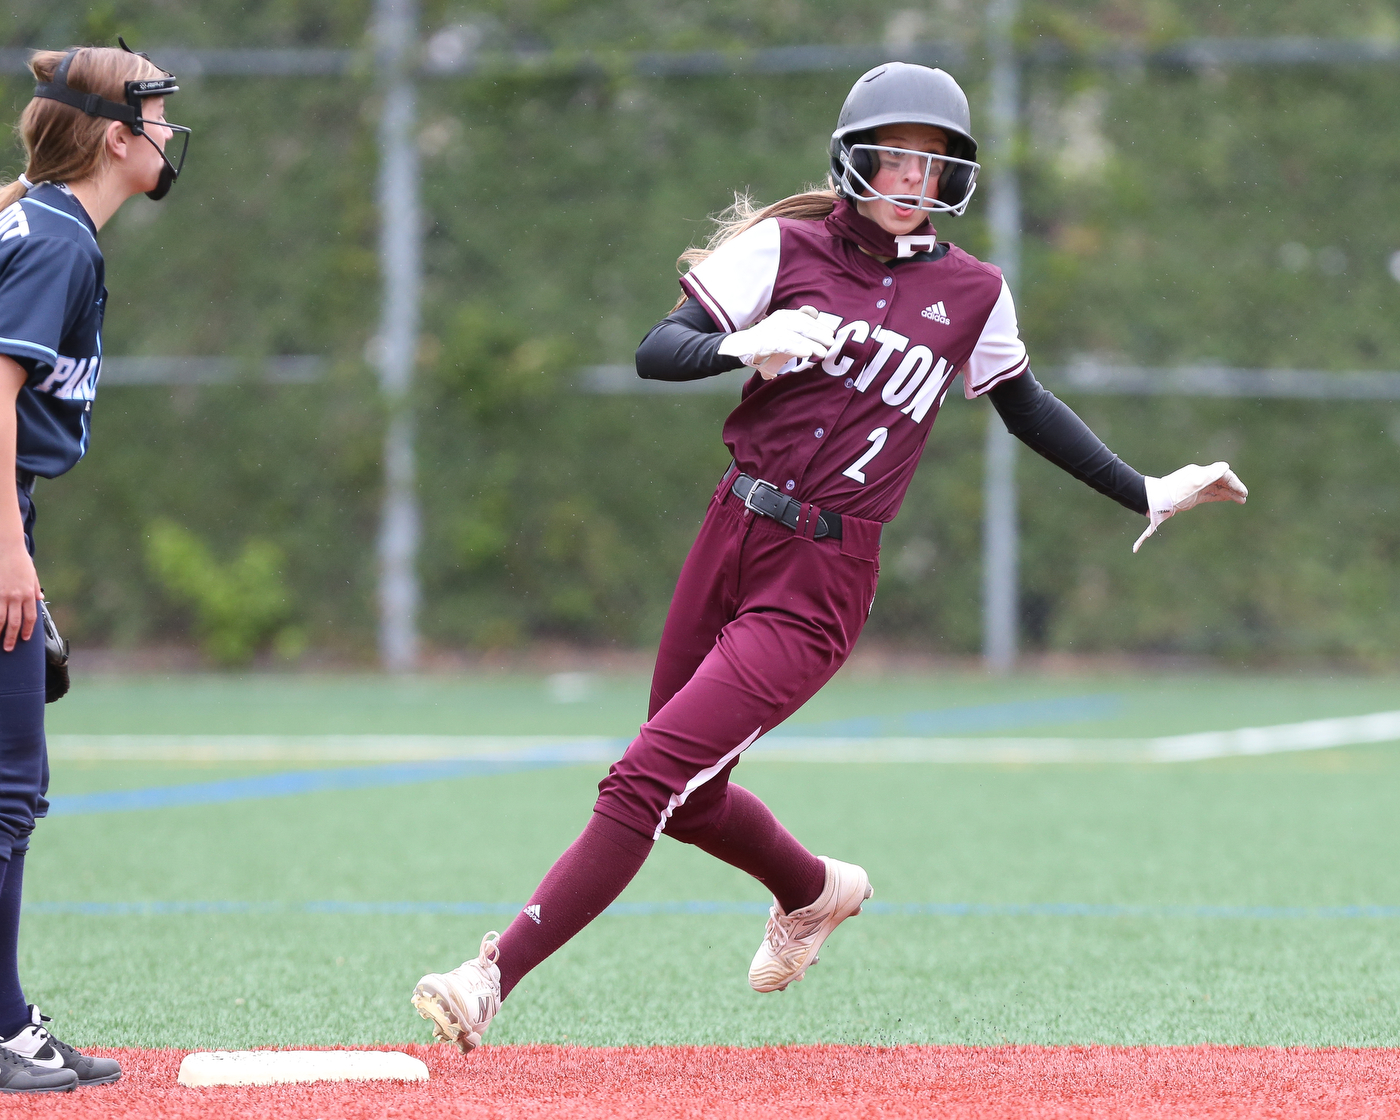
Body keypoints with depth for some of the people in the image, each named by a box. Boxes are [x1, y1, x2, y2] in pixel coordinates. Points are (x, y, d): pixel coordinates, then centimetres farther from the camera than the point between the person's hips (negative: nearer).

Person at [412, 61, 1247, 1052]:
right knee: (686, 800, 15)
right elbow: (656, 352, -6)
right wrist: (743, 347, -26)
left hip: (825, 586, -2)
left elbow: (1026, 408, 23)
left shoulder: (973, 293, 5)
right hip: (732, 540, 2)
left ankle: (496, 978, -14)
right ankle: (817, 893, 46)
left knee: (649, 780, -14)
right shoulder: (786, 248, 2)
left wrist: (1147, 495, 25)